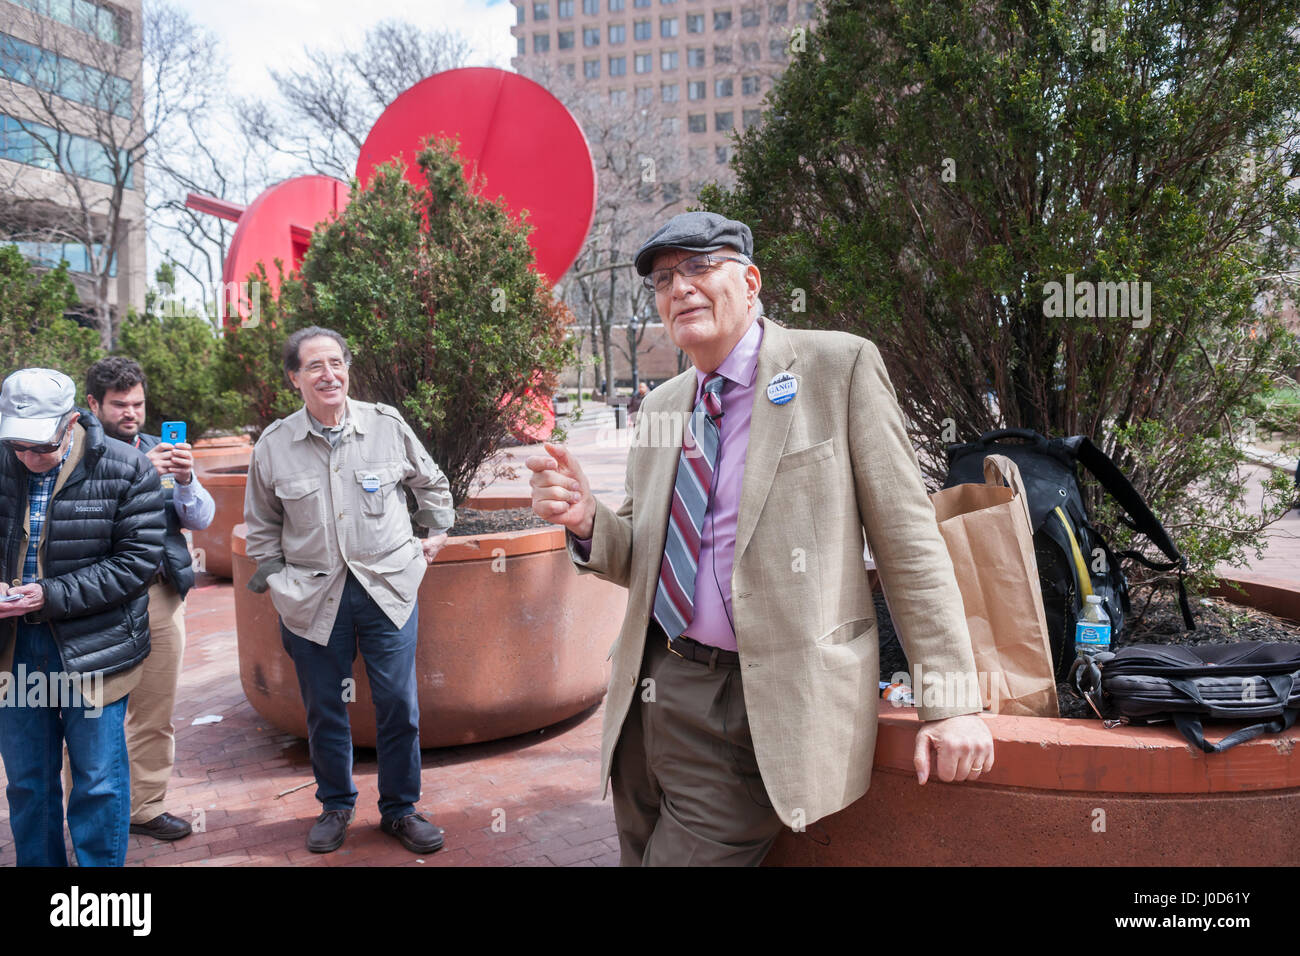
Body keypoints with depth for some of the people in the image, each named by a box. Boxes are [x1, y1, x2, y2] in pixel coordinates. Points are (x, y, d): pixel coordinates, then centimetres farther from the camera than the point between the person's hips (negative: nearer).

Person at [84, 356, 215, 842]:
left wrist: (185, 480, -14)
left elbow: (202, 518, 4)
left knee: (154, 712, 10)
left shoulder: (164, 451, 12)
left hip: (159, 594, 4)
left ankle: (145, 806, 23)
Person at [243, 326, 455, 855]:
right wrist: (275, 582, 9)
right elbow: (262, 525, 14)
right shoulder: (274, 445, -1)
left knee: (399, 705, 3)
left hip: (389, 587, 0)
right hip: (312, 598, 1)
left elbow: (430, 482, 17)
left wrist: (438, 532, 16)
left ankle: (400, 809, 22)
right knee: (325, 710, 11)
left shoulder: (387, 425, -2)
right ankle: (335, 806, 32)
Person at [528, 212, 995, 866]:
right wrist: (586, 520, -5)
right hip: (648, 694, 6)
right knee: (641, 854, 18)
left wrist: (949, 703, -11)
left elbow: (908, 540, -7)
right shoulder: (660, 407, 12)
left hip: (758, 712, -6)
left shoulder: (839, 366, -5)